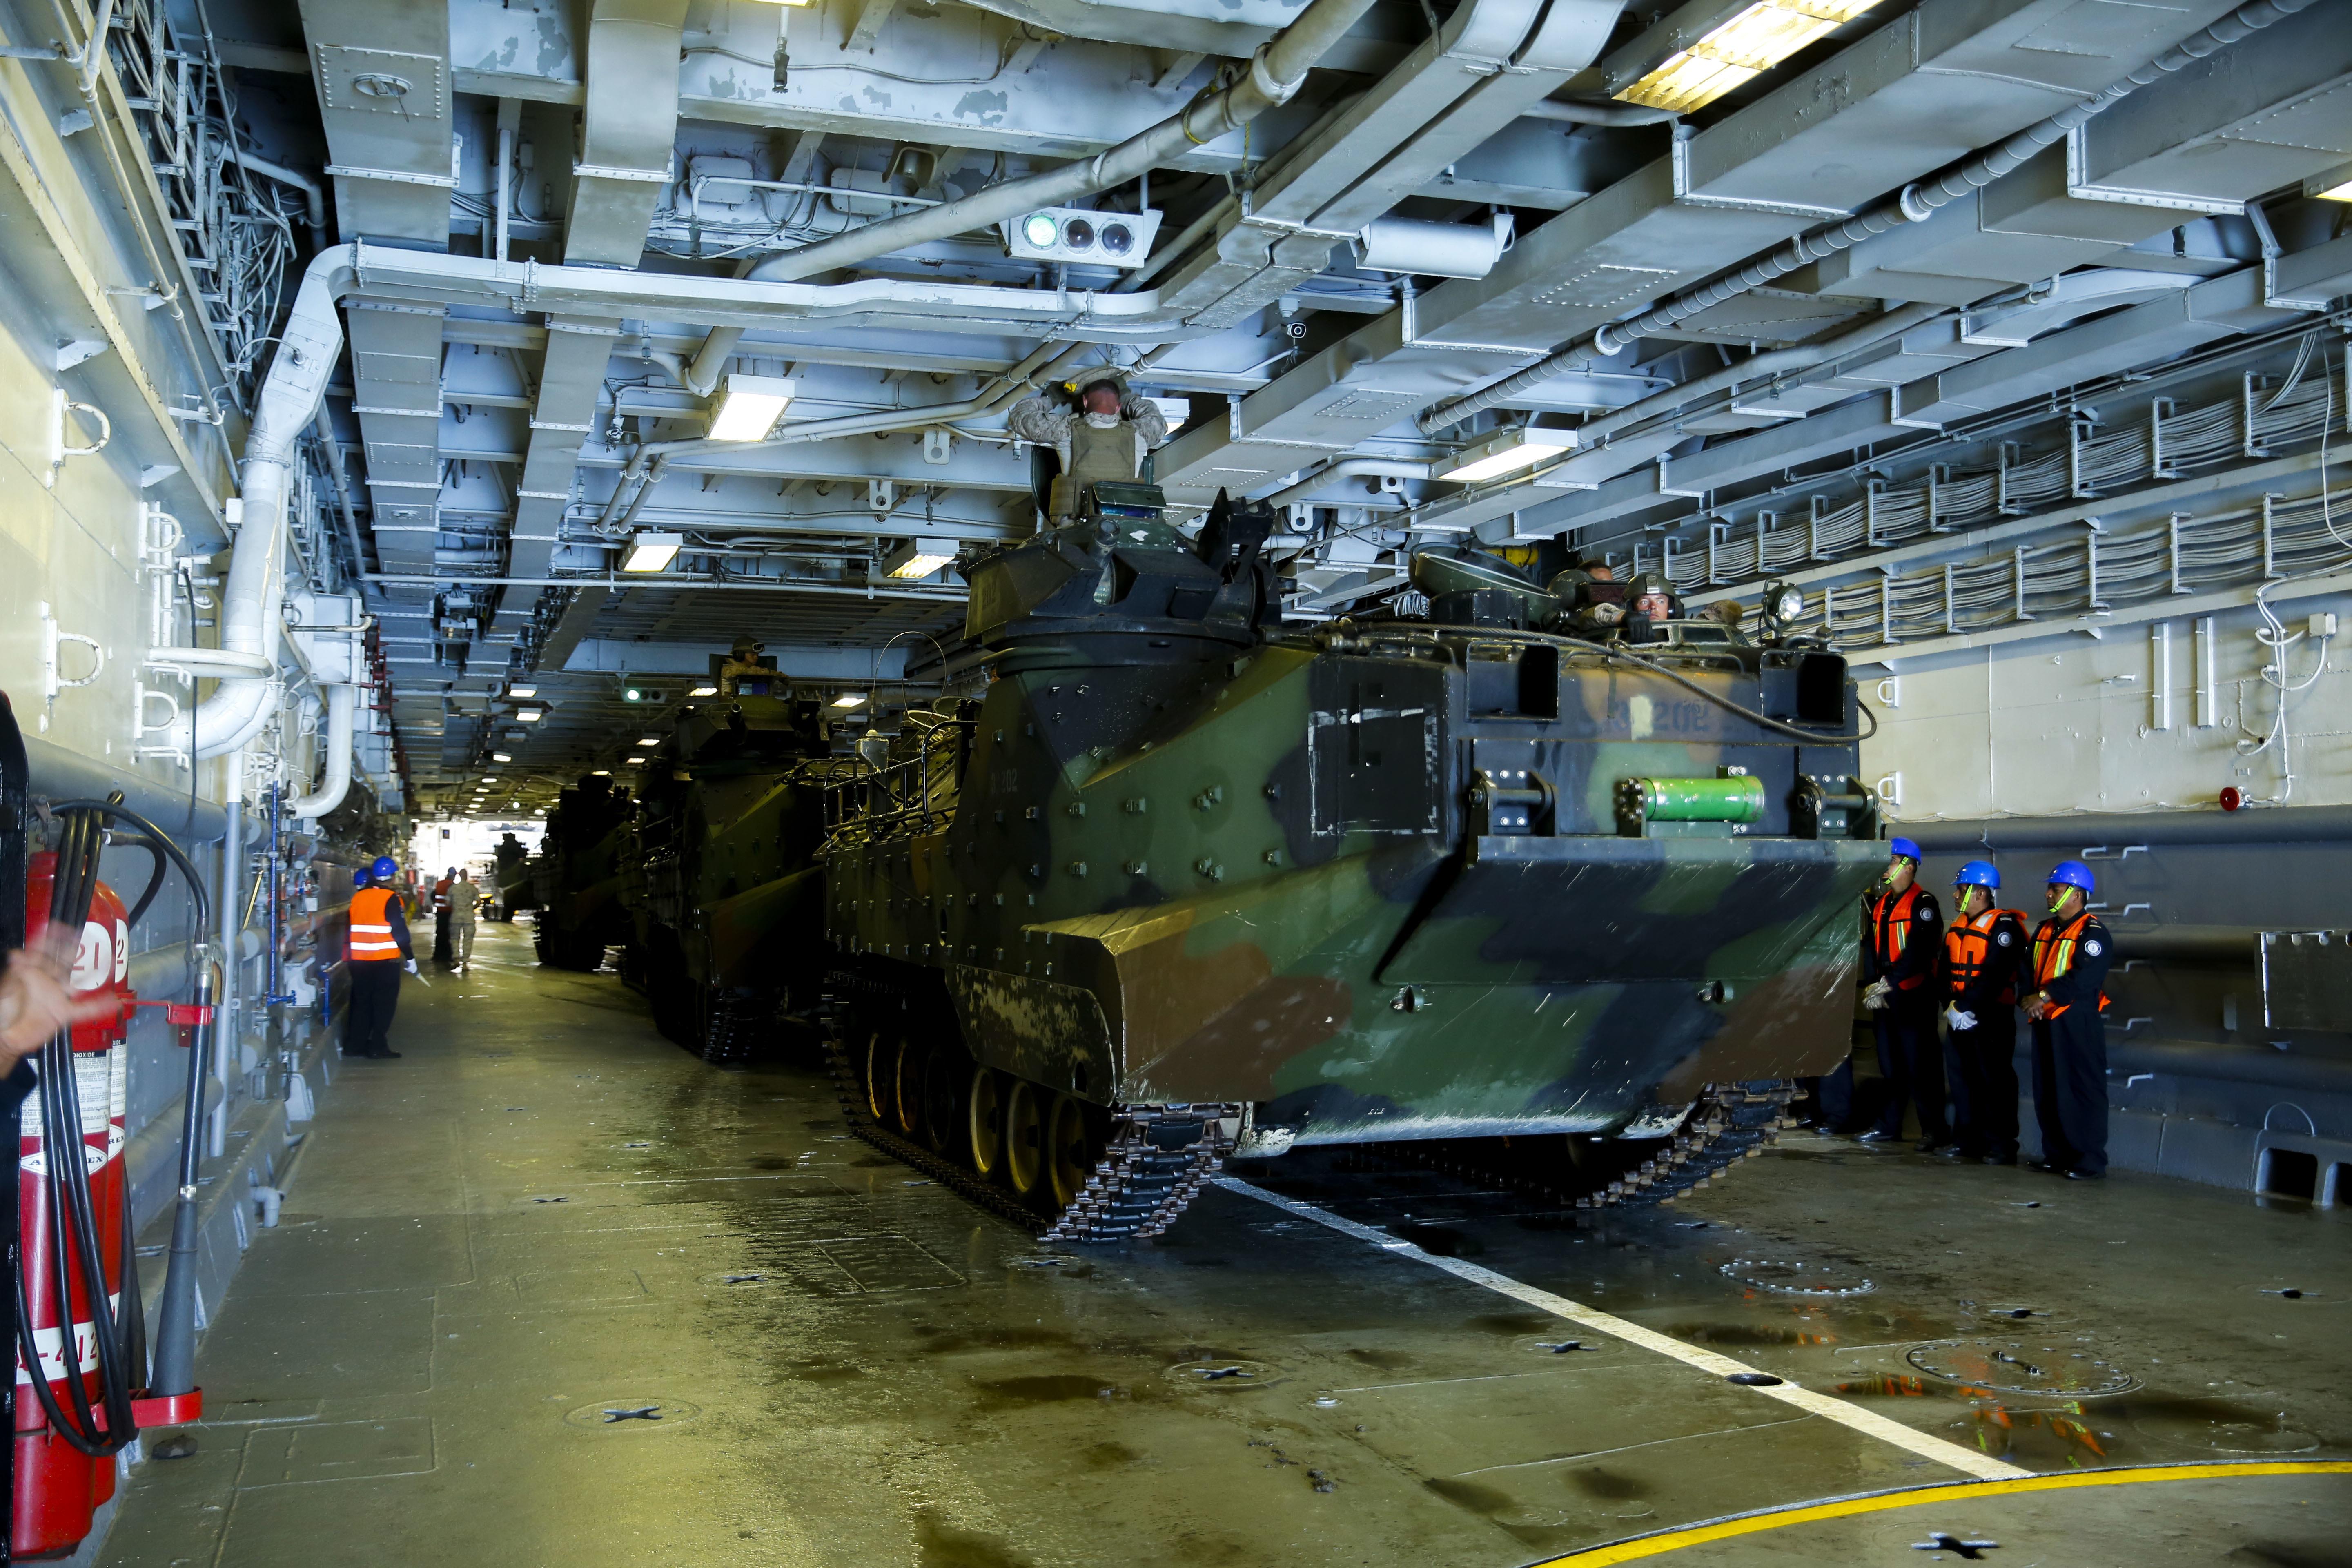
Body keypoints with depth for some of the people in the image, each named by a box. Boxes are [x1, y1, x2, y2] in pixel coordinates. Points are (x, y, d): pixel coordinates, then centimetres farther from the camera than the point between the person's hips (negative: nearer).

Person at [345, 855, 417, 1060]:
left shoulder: (357, 897, 7)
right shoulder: (391, 899, -11)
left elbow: (351, 930, 14)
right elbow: (400, 931, -13)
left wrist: (349, 959, 23)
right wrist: (410, 958, -6)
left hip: (359, 961, 6)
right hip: (386, 961, -6)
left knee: (361, 1002, 15)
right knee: (384, 1004, 1)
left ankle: (355, 1044, 18)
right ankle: (377, 1047, -1)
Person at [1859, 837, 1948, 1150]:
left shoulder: (1923, 903, -9)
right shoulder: (1879, 903, 14)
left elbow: (1918, 951, -18)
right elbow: (1870, 945, 11)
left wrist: (1889, 981, -18)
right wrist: (1872, 984, -1)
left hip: (1913, 995, -8)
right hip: (1883, 995, 8)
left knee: (1920, 1065, -7)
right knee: (1890, 1063, 13)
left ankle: (1934, 1129, -1)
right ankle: (1889, 1126, 21)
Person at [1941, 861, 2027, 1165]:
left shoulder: (2004, 927, -12)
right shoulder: (1958, 927, 14)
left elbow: (1994, 976, -20)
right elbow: (1948, 970, 10)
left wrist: (1966, 1008, -19)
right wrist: (1951, 1007, -4)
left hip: (1992, 1016, -8)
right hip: (1959, 1015, 8)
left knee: (1995, 1079, -4)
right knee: (1962, 1075, 11)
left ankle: (2002, 1147, 1)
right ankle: (1969, 1139, 20)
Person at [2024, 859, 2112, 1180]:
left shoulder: (2092, 933, -10)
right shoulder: (2044, 930, 17)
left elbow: (2084, 978, -21)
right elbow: (2029, 969, 13)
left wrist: (2045, 996, -20)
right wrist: (2028, 997, -6)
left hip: (2078, 1022, -9)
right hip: (2045, 1021, 9)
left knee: (2083, 1092, -6)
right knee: (2047, 1091, 12)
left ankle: (2091, 1161, -1)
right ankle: (2056, 1154, 22)